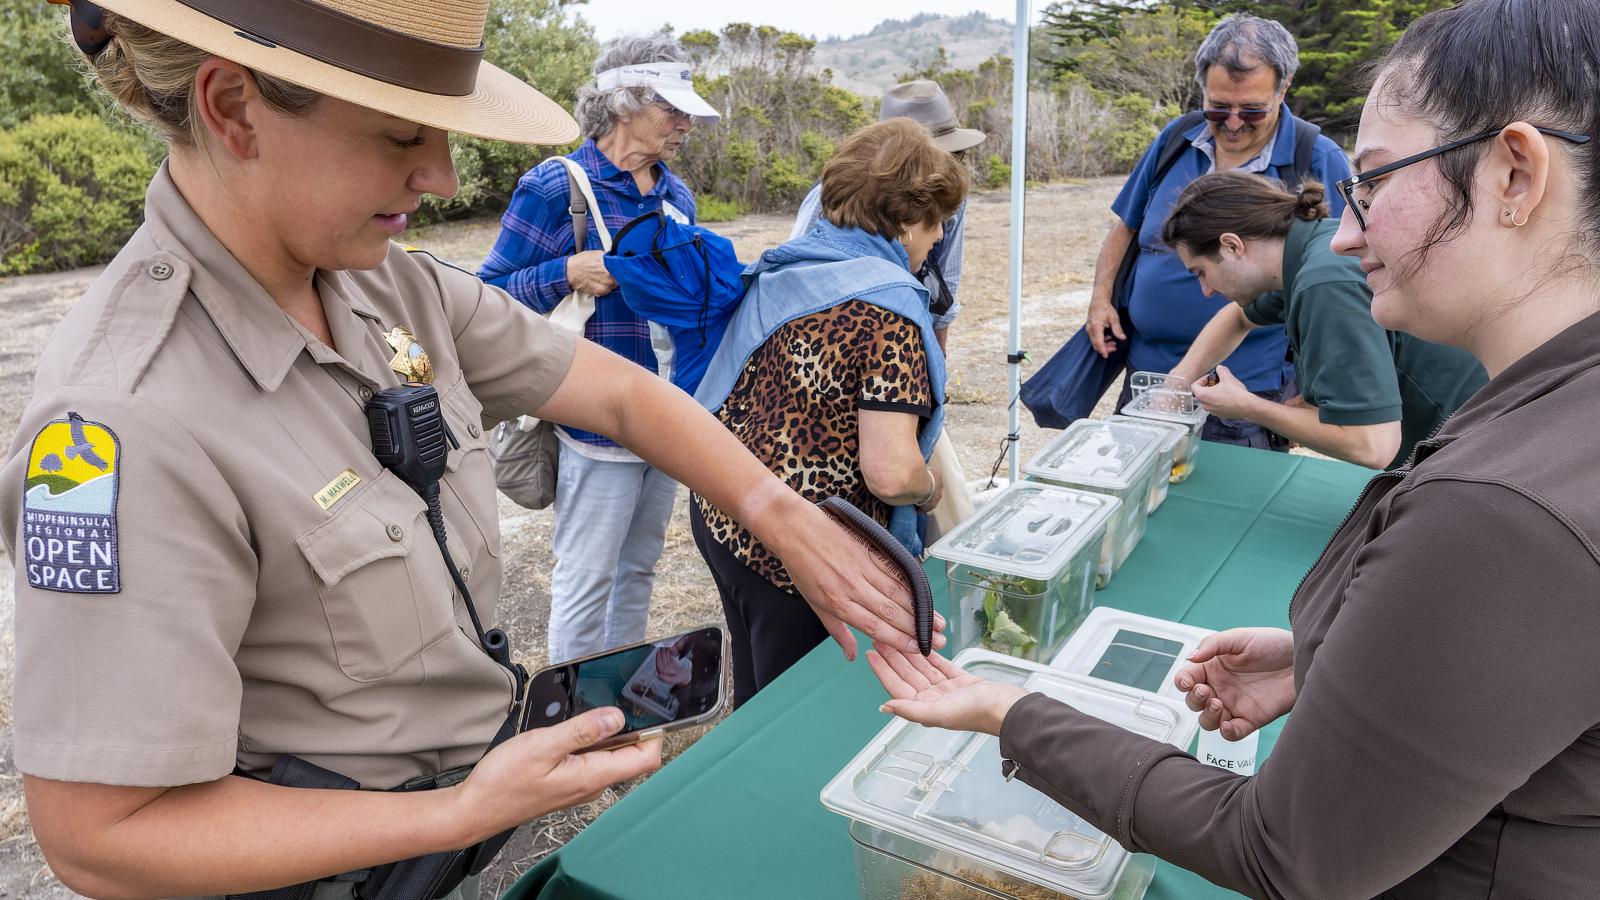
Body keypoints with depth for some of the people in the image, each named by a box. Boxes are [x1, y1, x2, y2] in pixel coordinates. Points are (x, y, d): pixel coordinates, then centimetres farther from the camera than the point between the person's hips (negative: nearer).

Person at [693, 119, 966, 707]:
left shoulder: (778, 271, 5)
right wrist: (929, 488, -5)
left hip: (720, 519, 8)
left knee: (756, 701, 27)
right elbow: (891, 473, -25)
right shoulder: (889, 307, -20)